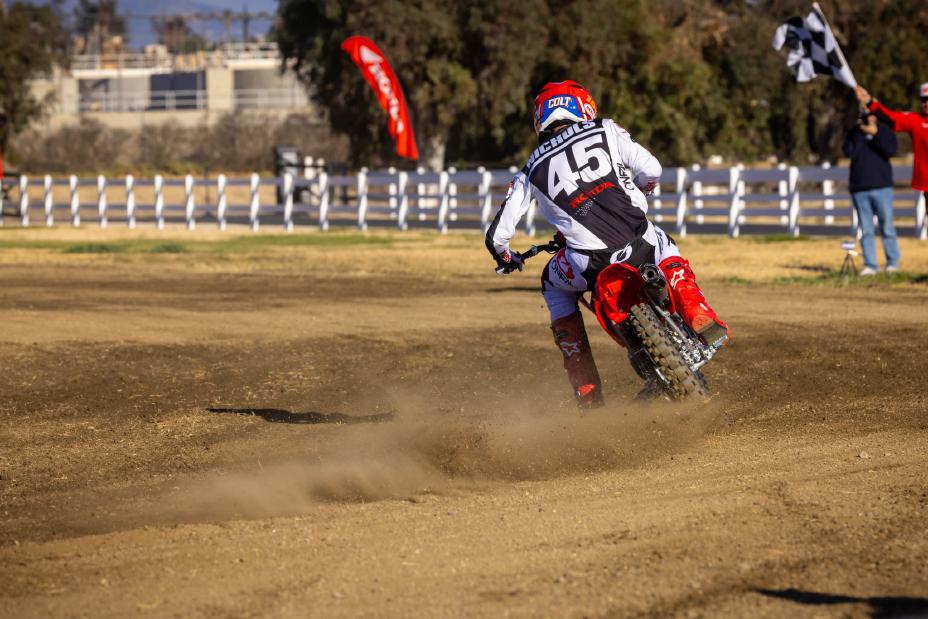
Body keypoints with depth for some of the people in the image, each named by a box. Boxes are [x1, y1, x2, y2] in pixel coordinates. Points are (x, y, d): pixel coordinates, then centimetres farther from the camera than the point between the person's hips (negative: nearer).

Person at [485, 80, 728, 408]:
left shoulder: (532, 170, 18)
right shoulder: (604, 131, 14)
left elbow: (498, 233, 16)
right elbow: (651, 170, 9)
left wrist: (504, 257, 40)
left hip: (590, 265, 0)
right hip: (639, 245, 1)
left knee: (554, 285, 32)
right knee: (664, 245, 37)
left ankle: (587, 393, 23)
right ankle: (702, 321, 15)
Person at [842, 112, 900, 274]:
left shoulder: (885, 131, 5)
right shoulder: (853, 134, 8)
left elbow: (890, 151, -12)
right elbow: (849, 152, -9)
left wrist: (875, 134, -18)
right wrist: (859, 132, -11)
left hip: (882, 187, -1)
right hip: (859, 189, 1)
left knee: (887, 227, -1)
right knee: (866, 230, 2)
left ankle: (893, 262, 8)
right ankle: (870, 265, 4)